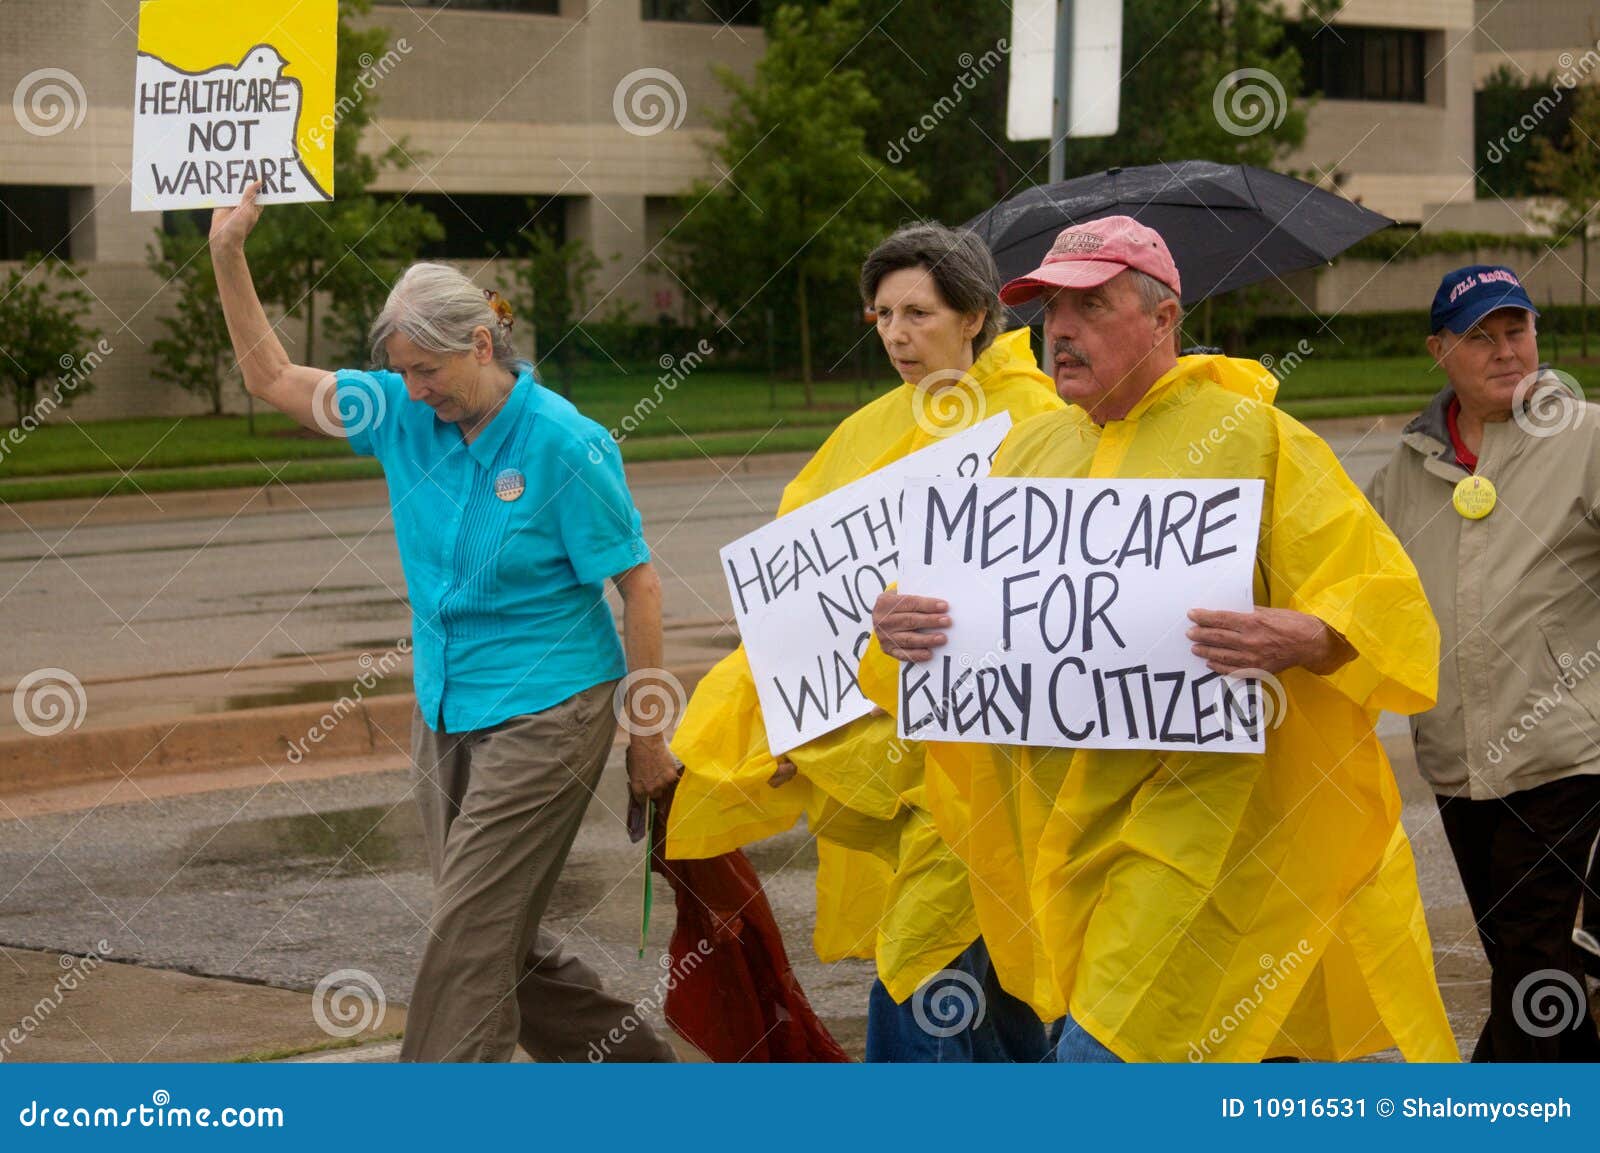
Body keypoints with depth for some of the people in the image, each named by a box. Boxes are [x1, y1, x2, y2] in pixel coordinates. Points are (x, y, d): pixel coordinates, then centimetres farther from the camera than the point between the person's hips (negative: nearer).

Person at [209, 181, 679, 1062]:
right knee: (502, 940, 13)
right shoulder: (404, 415, 0)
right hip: (446, 716, 7)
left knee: (471, 937, -9)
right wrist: (228, 254, -3)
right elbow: (272, 378, 8)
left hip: (544, 715, -7)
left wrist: (647, 736, -10)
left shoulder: (564, 444, -16)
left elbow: (638, 586, -12)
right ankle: (637, 1066, 29)